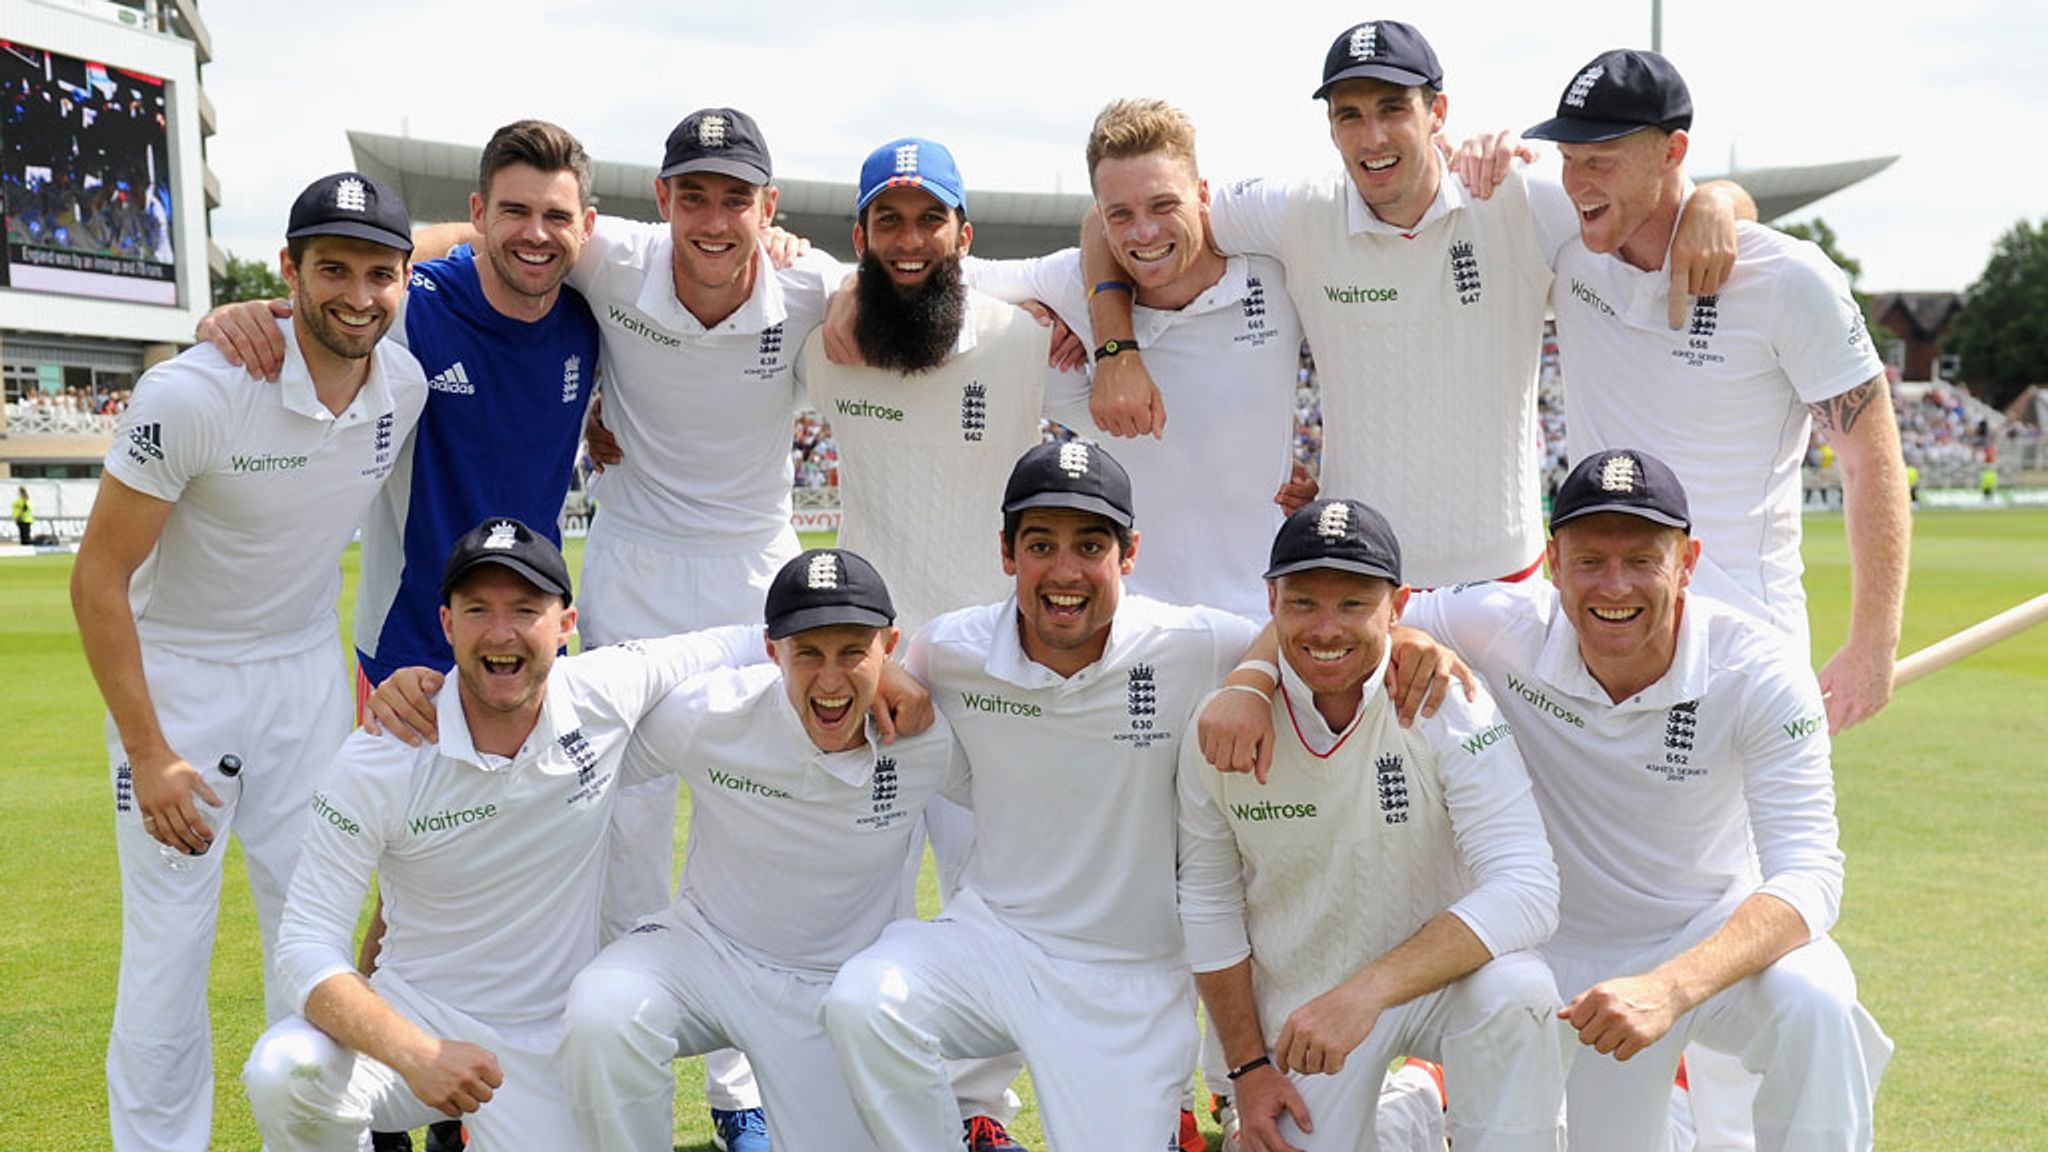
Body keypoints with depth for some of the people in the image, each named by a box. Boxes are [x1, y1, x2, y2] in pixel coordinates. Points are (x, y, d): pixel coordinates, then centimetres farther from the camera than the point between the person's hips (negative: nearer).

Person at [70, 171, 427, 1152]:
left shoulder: (406, 386, -9)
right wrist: (147, 755, -21)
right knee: (168, 942, -3)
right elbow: (99, 577, -18)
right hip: (174, 672, -5)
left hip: (306, 674, 5)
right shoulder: (192, 395, -24)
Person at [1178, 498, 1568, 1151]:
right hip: (1298, 999, 3)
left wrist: (1367, 993, -40)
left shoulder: (1446, 706, -21)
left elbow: (1527, 891, -30)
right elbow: (1208, 902, 1)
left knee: (1515, 996, -34)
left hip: (1439, 974, -3)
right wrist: (1248, 1067, -1)